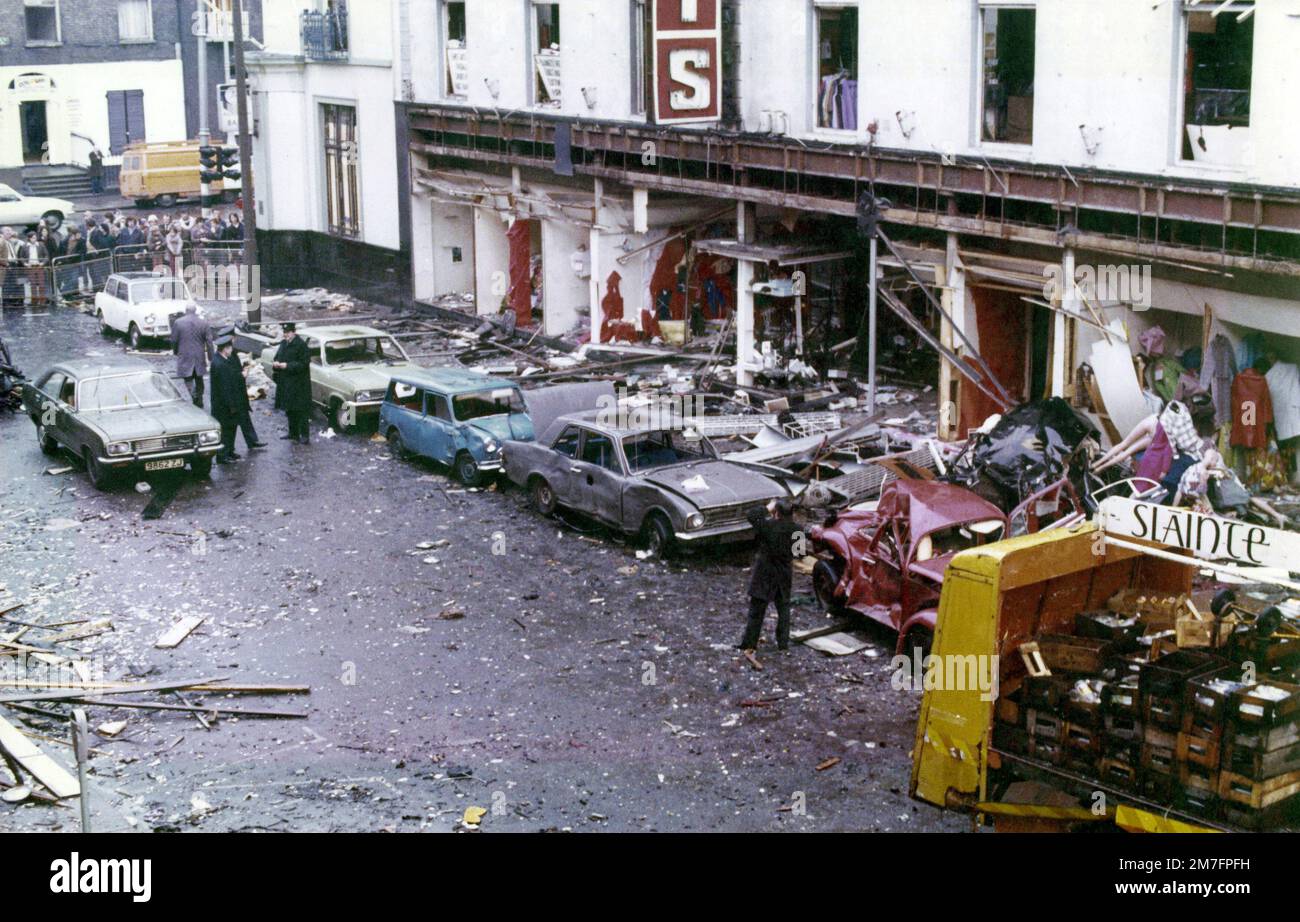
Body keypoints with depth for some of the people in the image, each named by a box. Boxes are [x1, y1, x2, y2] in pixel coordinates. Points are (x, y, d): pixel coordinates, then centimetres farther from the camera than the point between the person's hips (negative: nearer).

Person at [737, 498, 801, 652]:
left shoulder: (768, 526, -21)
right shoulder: (796, 529, -9)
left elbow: (752, 516, -9)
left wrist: (767, 509, 0)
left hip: (764, 574, -3)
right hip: (785, 575, 3)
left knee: (756, 610, 5)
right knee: (783, 608, 16)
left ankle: (749, 643, 9)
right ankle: (783, 642, 18)